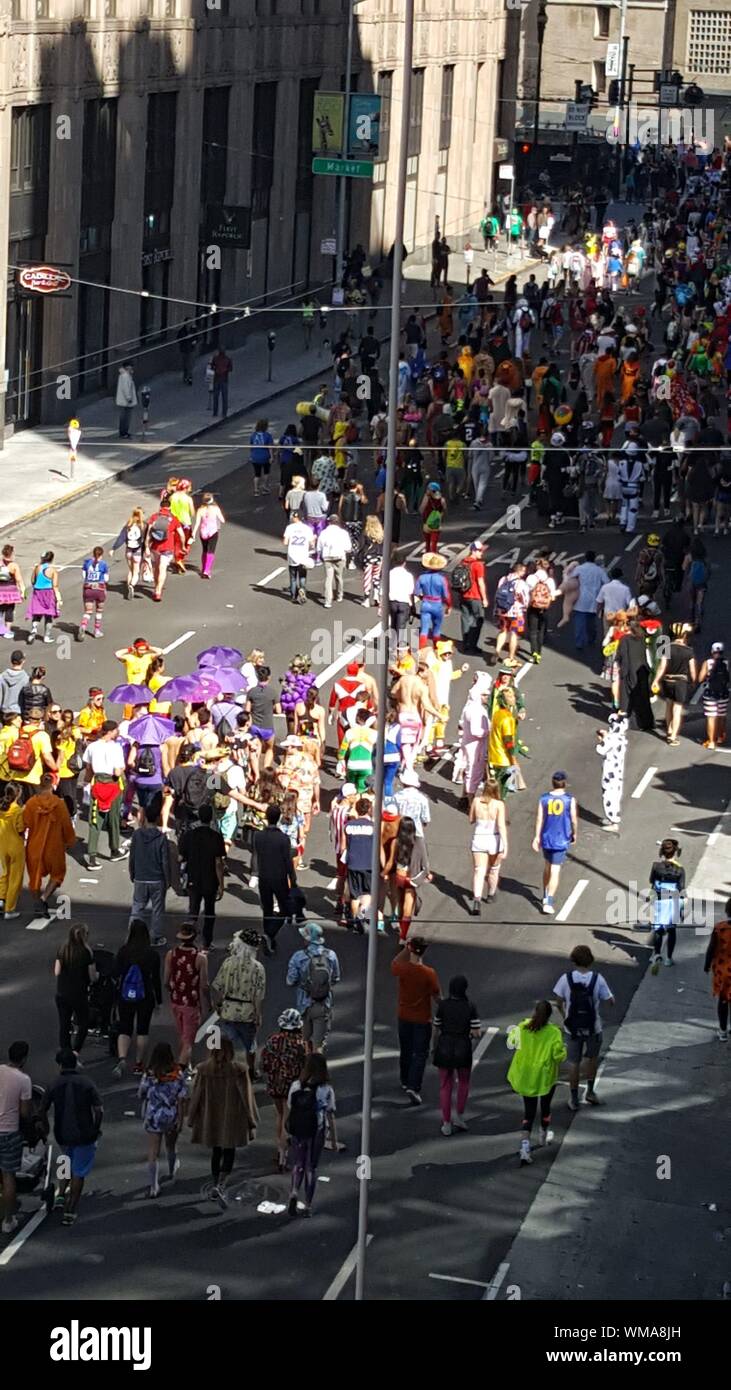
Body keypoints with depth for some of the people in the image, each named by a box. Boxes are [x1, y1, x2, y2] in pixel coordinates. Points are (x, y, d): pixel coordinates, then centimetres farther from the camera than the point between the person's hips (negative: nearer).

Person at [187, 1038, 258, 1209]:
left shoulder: (204, 1070, -8)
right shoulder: (239, 1070, -13)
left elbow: (196, 1097, -1)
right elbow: (247, 1098, -9)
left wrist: (192, 1121, 10)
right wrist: (252, 1124, -2)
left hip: (211, 1118, 2)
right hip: (232, 1121, -2)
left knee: (216, 1153, 19)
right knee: (229, 1153, 6)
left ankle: (216, 1188, 27)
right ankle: (220, 1186, -15)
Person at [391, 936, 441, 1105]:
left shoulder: (402, 969, -13)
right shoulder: (429, 974, -20)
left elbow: (395, 963, 13)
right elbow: (437, 996, -10)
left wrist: (406, 949, 6)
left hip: (404, 1017, 3)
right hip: (422, 1020, -3)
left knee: (405, 1052, 21)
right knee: (420, 1054, 1)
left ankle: (405, 1082, 36)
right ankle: (414, 1087, -11)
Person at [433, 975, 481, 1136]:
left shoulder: (442, 1005, -8)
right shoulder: (470, 1006, -11)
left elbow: (436, 1030, -1)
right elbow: (477, 1033, -11)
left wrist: (435, 1049, 13)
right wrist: (473, 1035, 12)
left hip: (444, 1048, 0)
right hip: (463, 1048, 0)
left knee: (445, 1086, 11)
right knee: (464, 1082, 25)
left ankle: (447, 1124, 10)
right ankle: (459, 1117, 21)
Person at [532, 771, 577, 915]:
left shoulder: (544, 798, -2)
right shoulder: (570, 799, -7)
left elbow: (539, 818, -4)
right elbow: (574, 820, -5)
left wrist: (537, 837, 1)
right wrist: (575, 834, 12)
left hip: (546, 838, 3)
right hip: (562, 839, -3)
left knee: (547, 866, 23)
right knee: (555, 871, -3)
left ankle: (546, 897, 34)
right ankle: (548, 903, -12)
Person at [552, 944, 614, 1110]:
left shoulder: (566, 978, -15)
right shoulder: (597, 979, -16)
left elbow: (559, 1001, -8)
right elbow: (610, 1001, -11)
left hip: (572, 1028, 0)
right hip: (593, 1028, 0)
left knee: (574, 1062, 14)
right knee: (593, 1057, 26)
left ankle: (574, 1098, 22)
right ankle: (590, 1091, 29)